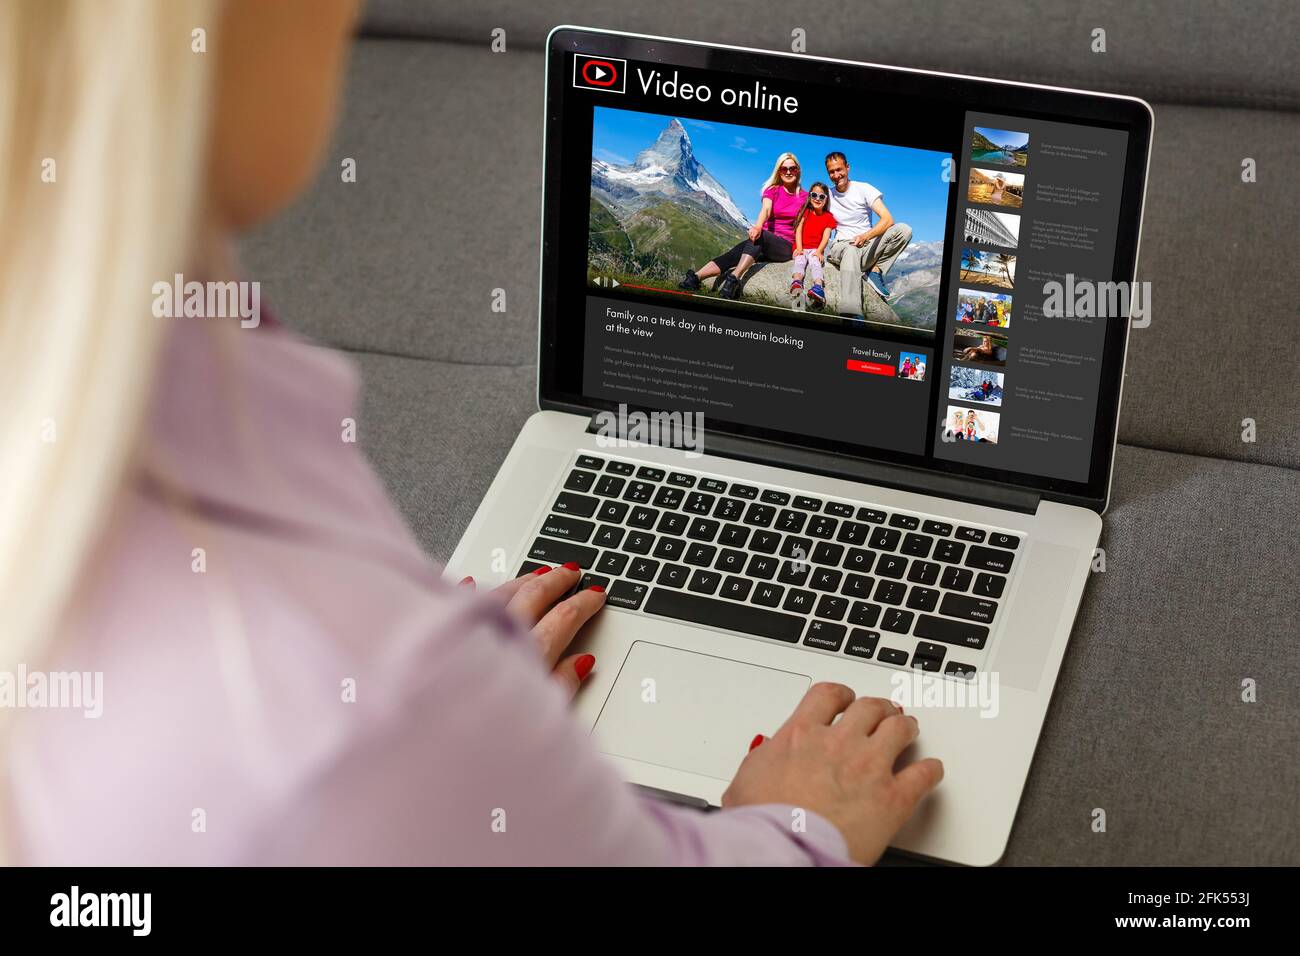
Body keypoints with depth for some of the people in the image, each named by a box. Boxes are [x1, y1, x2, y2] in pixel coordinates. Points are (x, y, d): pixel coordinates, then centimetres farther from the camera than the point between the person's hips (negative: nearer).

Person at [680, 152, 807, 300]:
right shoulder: (772, 190, 10)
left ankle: (733, 278, -52)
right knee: (735, 253, -26)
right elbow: (766, 209, -12)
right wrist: (758, 226, -34)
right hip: (764, 244, 3)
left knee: (758, 236, -36)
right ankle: (695, 277, -41)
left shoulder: (804, 196, 9)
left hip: (787, 247, -3)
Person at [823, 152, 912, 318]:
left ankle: (875, 271, -17)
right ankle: (851, 313, -62)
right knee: (851, 250, -42)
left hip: (867, 247, 1)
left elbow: (887, 220, -10)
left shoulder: (864, 189, 1)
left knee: (904, 230, -21)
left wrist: (866, 236, -30)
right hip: (841, 247, -1)